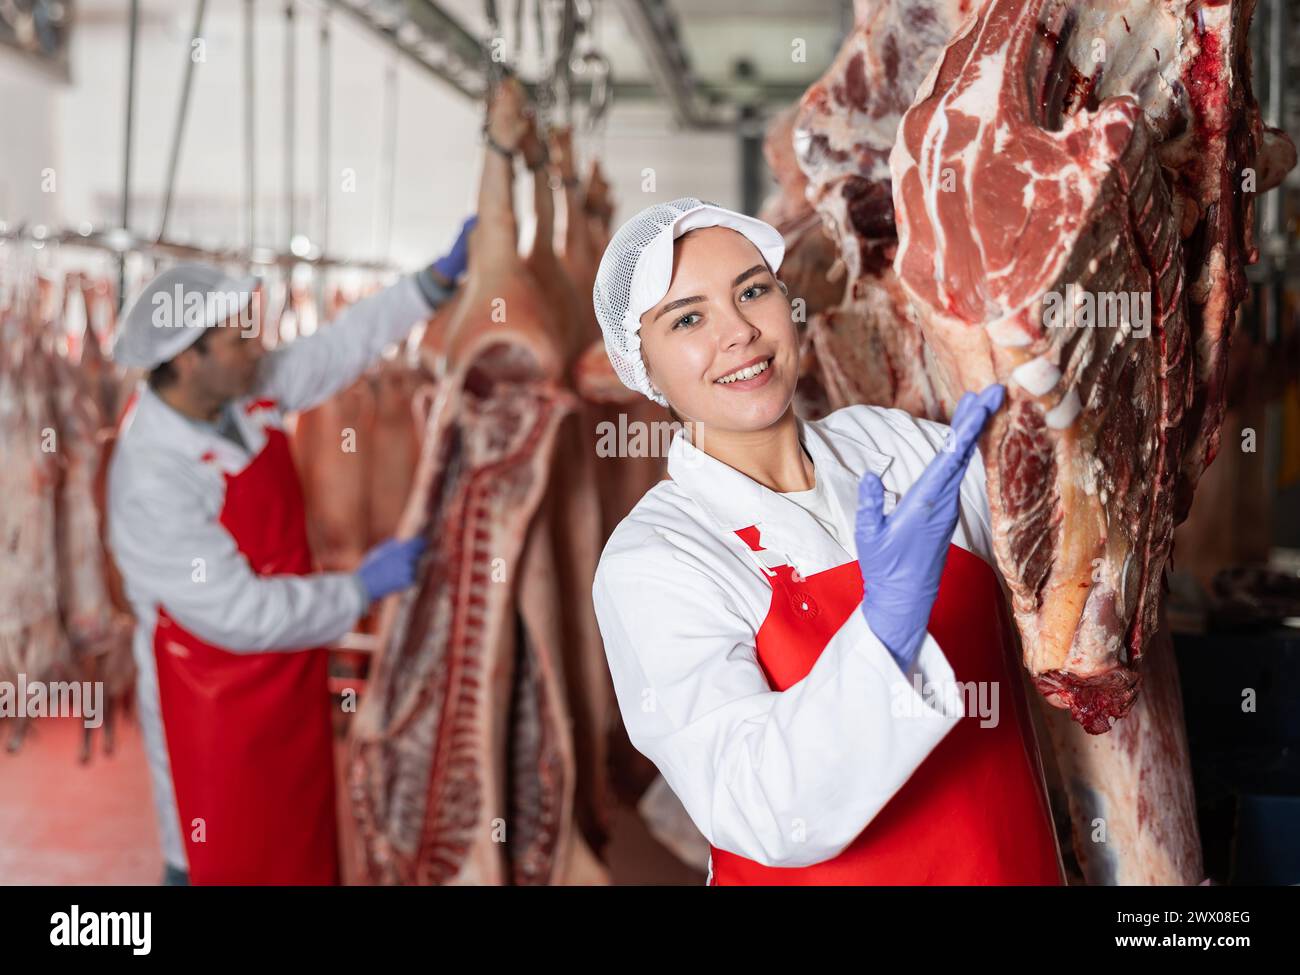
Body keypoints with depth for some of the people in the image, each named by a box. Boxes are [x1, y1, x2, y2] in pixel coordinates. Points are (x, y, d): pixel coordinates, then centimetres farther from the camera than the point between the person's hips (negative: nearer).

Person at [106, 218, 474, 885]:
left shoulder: (247, 388, -8)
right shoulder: (152, 483, -30)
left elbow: (343, 345, 5)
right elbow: (240, 614, -27)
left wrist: (439, 278, -1)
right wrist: (359, 590, -18)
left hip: (289, 680, 8)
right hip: (216, 710, -8)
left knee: (304, 846, 23)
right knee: (216, 863, 9)